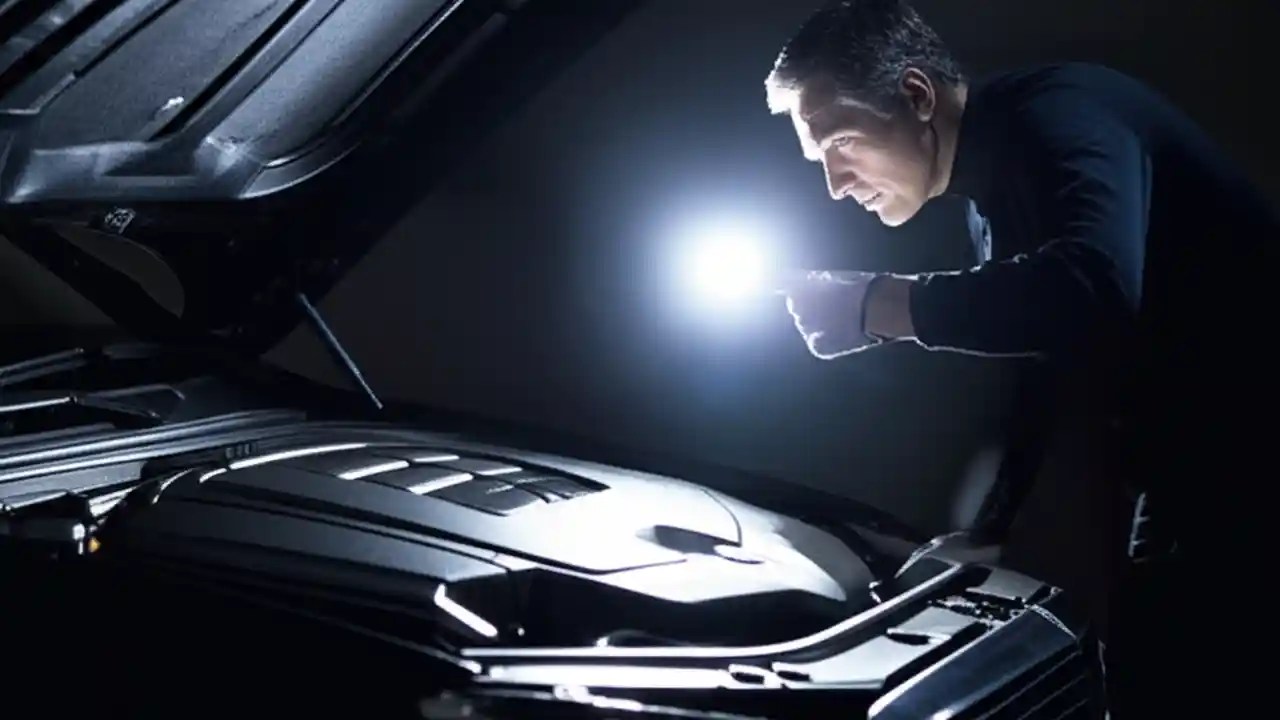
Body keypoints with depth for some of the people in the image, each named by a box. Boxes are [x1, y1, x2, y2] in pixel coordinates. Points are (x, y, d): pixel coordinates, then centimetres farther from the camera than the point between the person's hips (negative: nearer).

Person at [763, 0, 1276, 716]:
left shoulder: (1056, 115, -19)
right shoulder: (990, 191, 12)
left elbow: (1093, 290, -38)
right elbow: (1031, 341, 20)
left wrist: (874, 305, -31)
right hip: (1186, 467, 9)